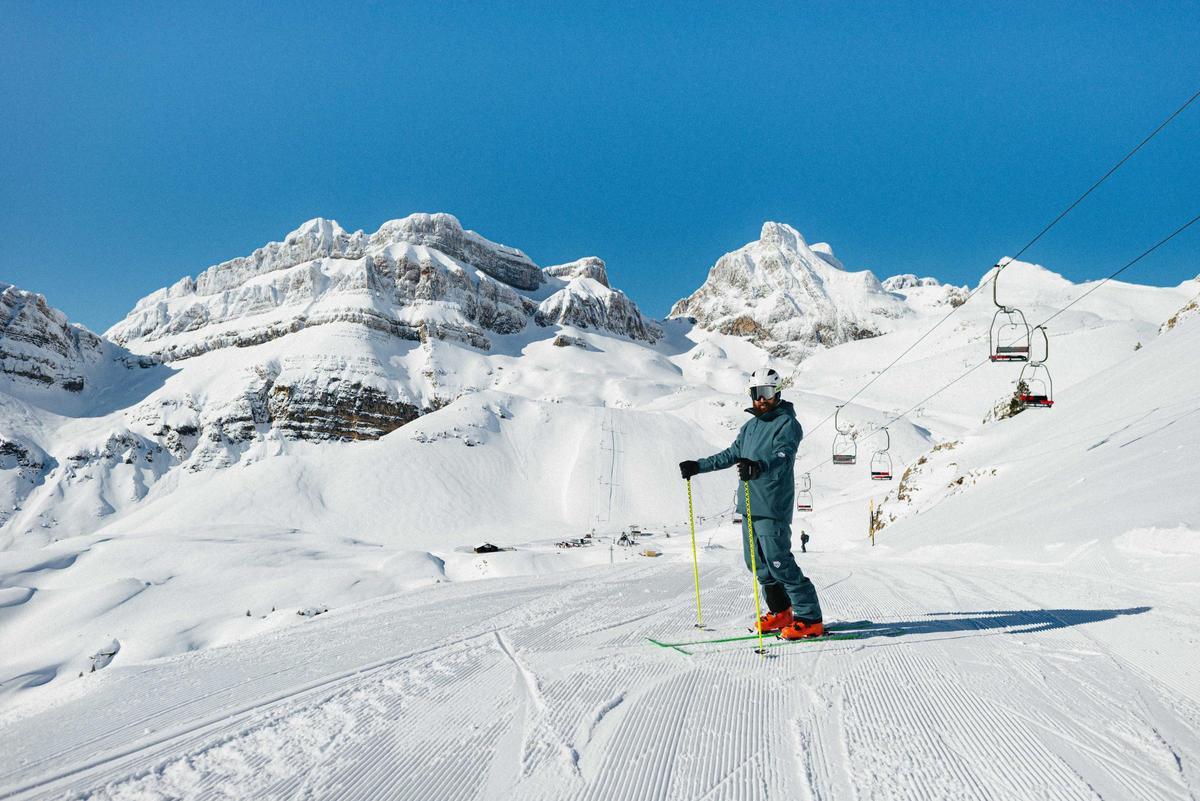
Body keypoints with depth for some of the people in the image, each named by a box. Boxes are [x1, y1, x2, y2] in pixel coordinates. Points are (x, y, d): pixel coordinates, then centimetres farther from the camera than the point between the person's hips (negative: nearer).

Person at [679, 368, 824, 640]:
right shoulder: (750, 426, 18)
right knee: (756, 562, 12)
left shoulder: (787, 423, -8)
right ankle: (781, 611, 26)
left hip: (773, 507, -8)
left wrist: (758, 467, -46)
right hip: (749, 506, 8)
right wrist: (698, 466, 26)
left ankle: (810, 619, -2)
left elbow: (782, 457, -26)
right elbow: (731, 455, 29)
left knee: (778, 562, -11)